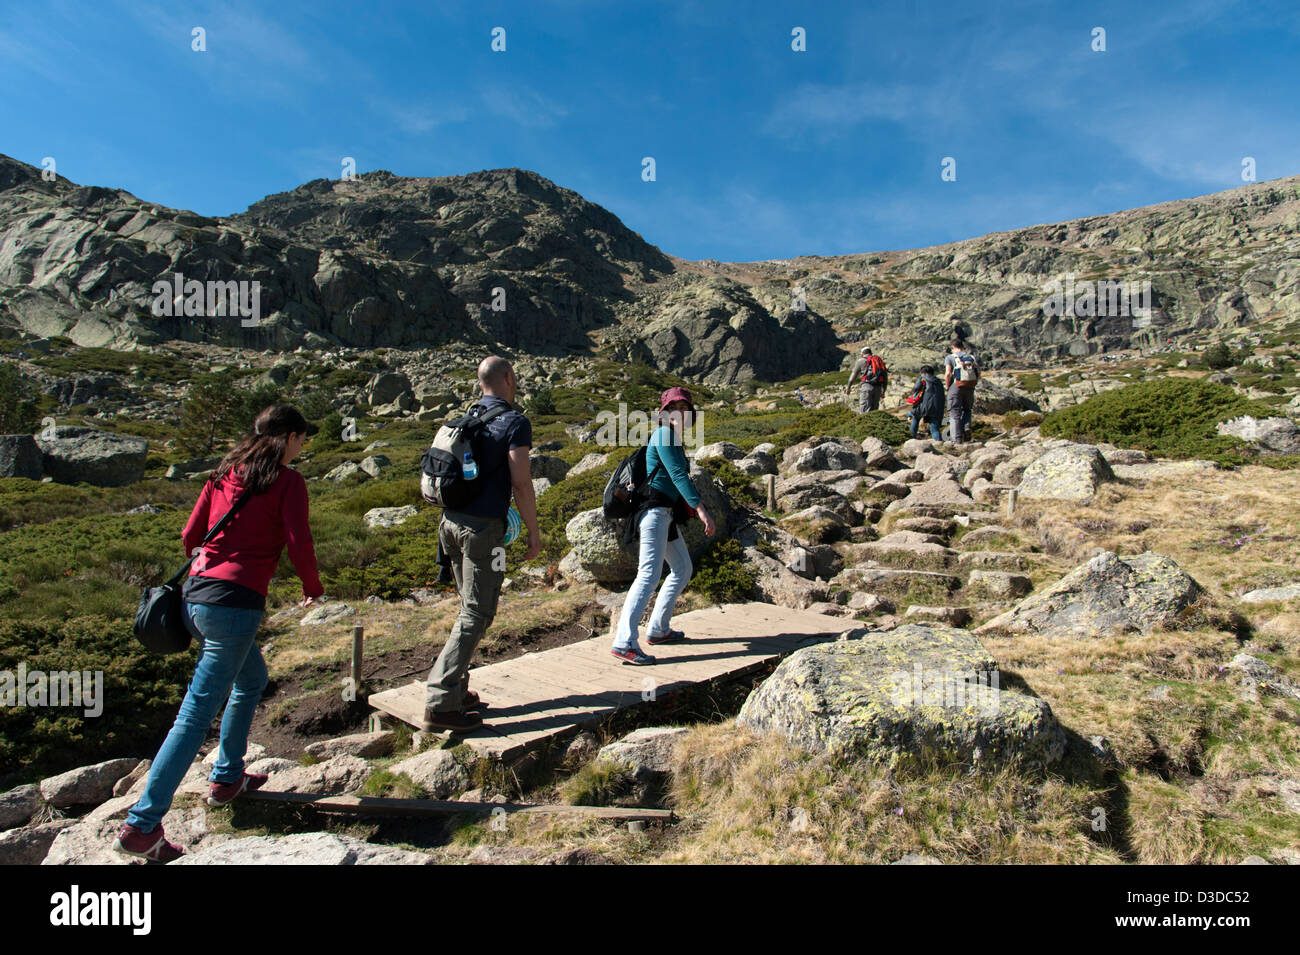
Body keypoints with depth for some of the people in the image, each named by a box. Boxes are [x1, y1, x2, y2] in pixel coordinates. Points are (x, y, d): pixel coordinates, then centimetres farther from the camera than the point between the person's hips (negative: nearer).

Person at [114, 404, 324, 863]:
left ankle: (227, 777, 34)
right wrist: (313, 589, 5)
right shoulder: (287, 481, -5)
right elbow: (299, 544, -12)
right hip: (234, 603, -8)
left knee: (253, 678, 27)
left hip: (194, 595, 8)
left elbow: (190, 536, 15)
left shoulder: (224, 473, 14)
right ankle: (142, 826, 2)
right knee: (196, 714, -2)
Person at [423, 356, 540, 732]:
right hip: (482, 525, -8)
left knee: (471, 609, 18)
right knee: (477, 615, -3)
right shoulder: (514, 422, -8)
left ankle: (456, 690, 21)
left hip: (450, 521, 8)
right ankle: (441, 704, -5)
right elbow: (520, 482, -14)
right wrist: (534, 531, -7)